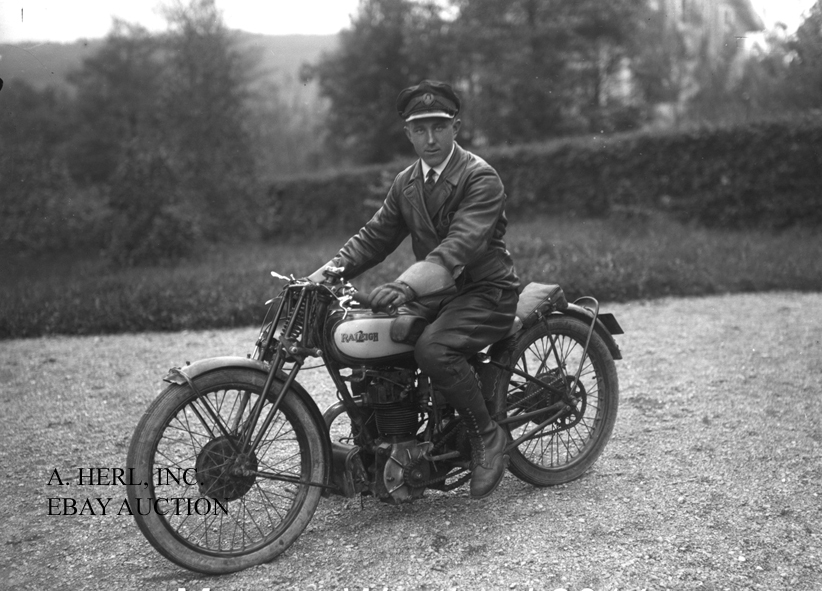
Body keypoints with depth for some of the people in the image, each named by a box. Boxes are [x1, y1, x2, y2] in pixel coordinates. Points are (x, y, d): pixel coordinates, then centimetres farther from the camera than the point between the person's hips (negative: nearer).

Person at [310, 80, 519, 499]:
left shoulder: (480, 178, -14)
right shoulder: (406, 183, 10)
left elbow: (459, 246, -29)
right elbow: (374, 236, 8)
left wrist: (406, 285, -43)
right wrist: (326, 273, -10)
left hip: (487, 293, -7)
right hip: (435, 293, 7)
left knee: (432, 349, -33)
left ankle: (488, 436, -11)